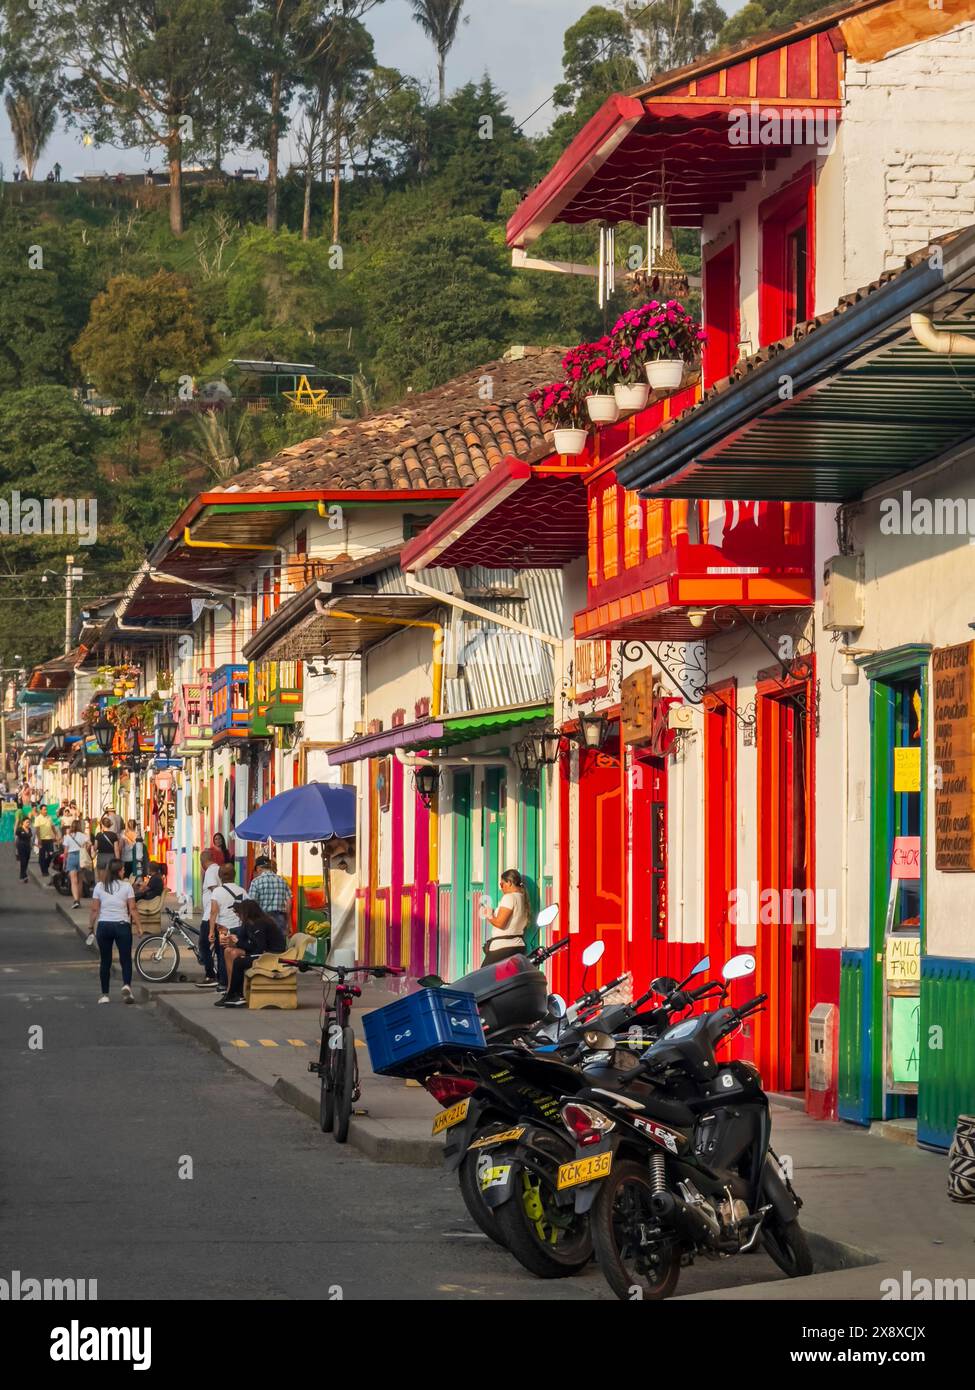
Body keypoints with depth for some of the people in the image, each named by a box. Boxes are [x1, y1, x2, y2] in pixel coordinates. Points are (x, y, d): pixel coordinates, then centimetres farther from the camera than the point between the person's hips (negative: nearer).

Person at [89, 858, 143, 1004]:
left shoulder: (99, 887, 2)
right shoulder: (126, 886, -3)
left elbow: (95, 910, 2)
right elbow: (132, 908, -5)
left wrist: (93, 927, 12)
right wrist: (138, 926, 1)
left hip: (103, 925, 2)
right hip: (122, 925, -2)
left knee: (105, 962, 10)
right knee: (125, 959, 3)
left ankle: (105, 994, 11)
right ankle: (126, 985, -21)